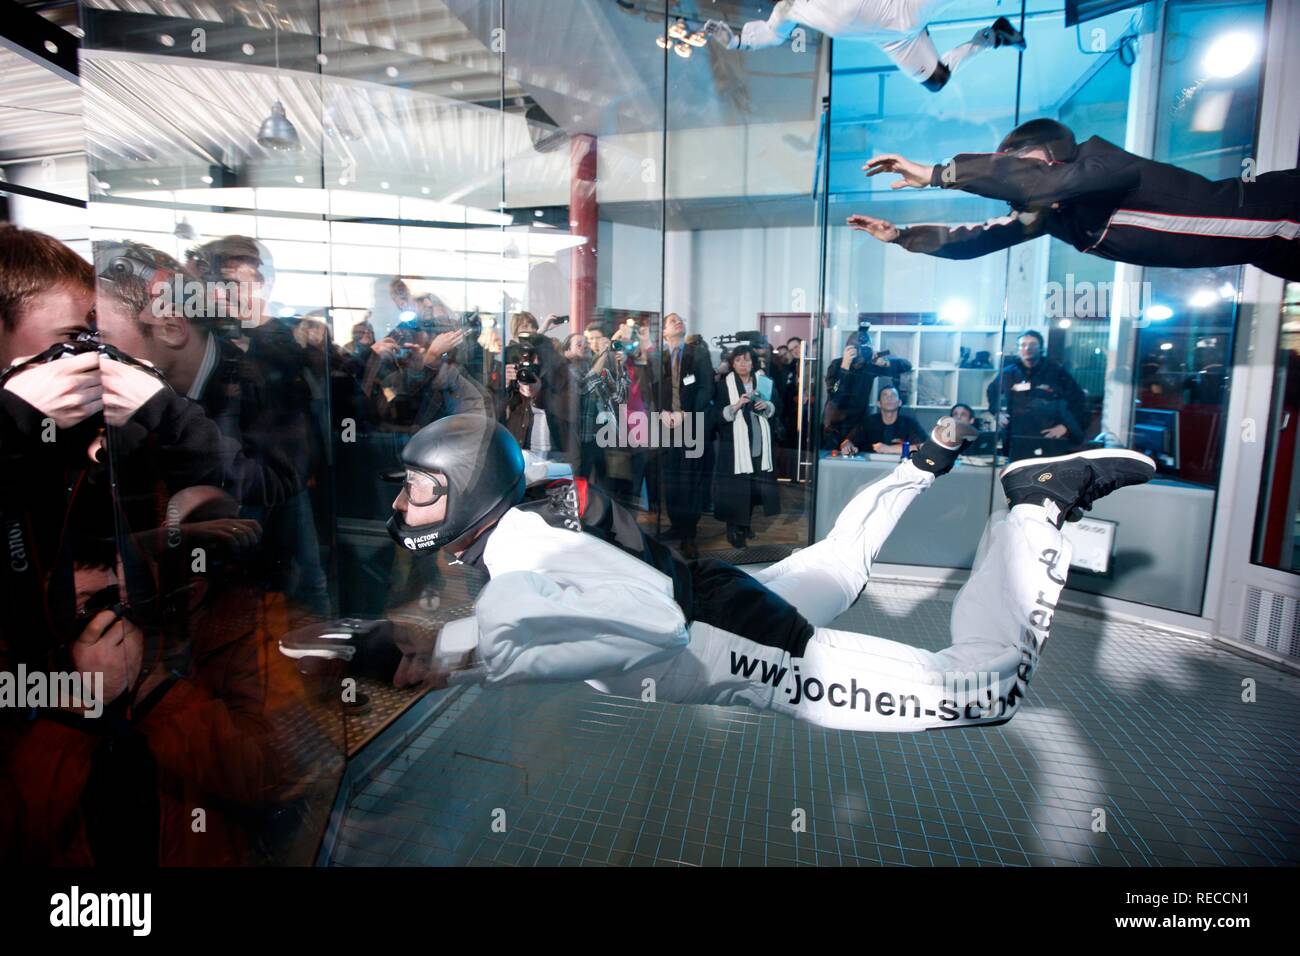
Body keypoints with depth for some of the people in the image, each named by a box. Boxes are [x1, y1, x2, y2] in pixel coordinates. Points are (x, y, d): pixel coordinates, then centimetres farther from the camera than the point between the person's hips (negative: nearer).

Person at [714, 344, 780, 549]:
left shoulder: (763, 382, 8)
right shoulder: (724, 384, -2)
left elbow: (775, 410, 12)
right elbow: (717, 416, -8)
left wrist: (766, 405, -9)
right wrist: (736, 406, -23)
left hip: (759, 442, 4)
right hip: (735, 443, -4)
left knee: (754, 485, 8)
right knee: (735, 486, -6)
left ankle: (746, 524, 24)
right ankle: (733, 529, 5)